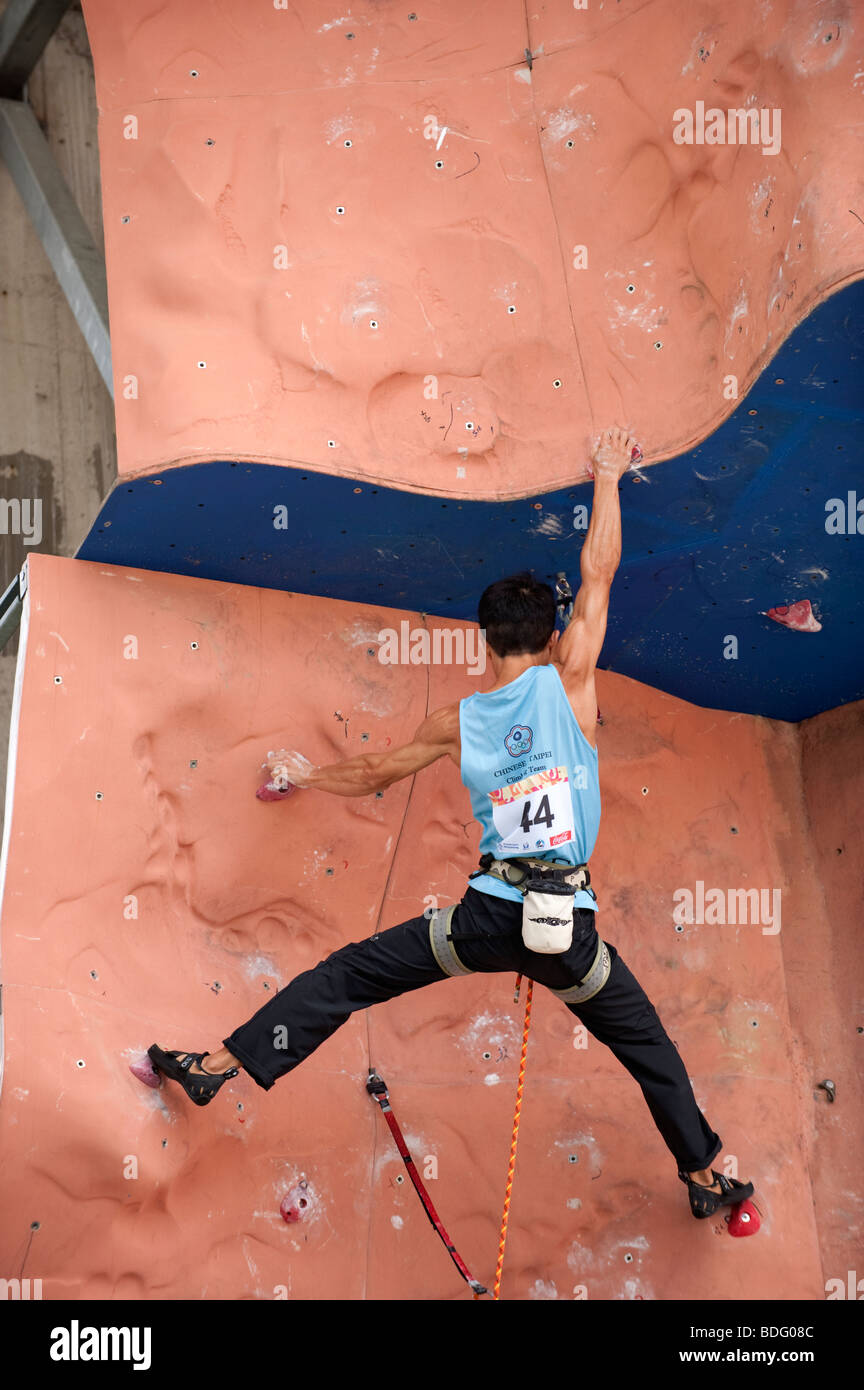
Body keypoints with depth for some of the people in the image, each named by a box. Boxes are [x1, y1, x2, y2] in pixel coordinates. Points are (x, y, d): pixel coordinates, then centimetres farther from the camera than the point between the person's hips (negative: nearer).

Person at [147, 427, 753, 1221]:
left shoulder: (458, 722, 4)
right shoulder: (570, 685, -3)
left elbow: (375, 773, 18)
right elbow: (598, 575, 4)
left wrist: (303, 779, 36)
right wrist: (608, 479, 18)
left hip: (488, 916, 0)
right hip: (570, 924, 0)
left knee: (348, 976, 14)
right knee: (647, 1045, 21)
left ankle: (218, 1066, 16)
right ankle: (705, 1178, 32)